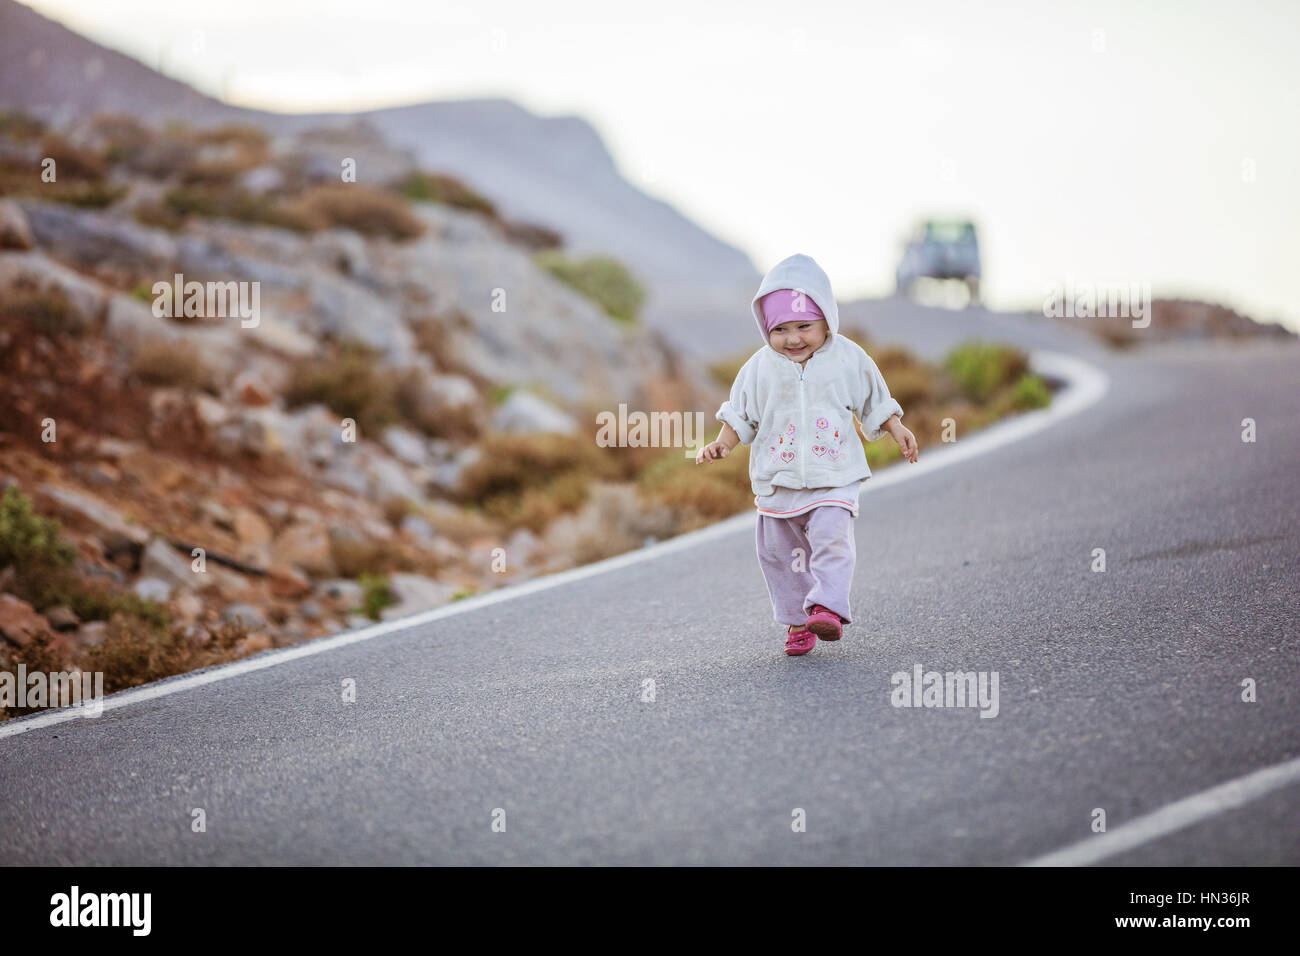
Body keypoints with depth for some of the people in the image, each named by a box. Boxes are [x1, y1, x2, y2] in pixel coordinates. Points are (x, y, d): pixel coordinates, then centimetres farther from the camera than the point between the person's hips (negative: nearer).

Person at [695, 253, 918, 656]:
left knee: (831, 536, -22)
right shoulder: (760, 368, -2)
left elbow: (874, 402, 10)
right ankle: (797, 621, 17)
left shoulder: (847, 359, -3)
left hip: (833, 476, -2)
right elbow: (741, 414, 6)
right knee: (779, 550, 5)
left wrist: (897, 431, 3)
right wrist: (722, 443, -8)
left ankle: (828, 607, -21)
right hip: (777, 481, 2)